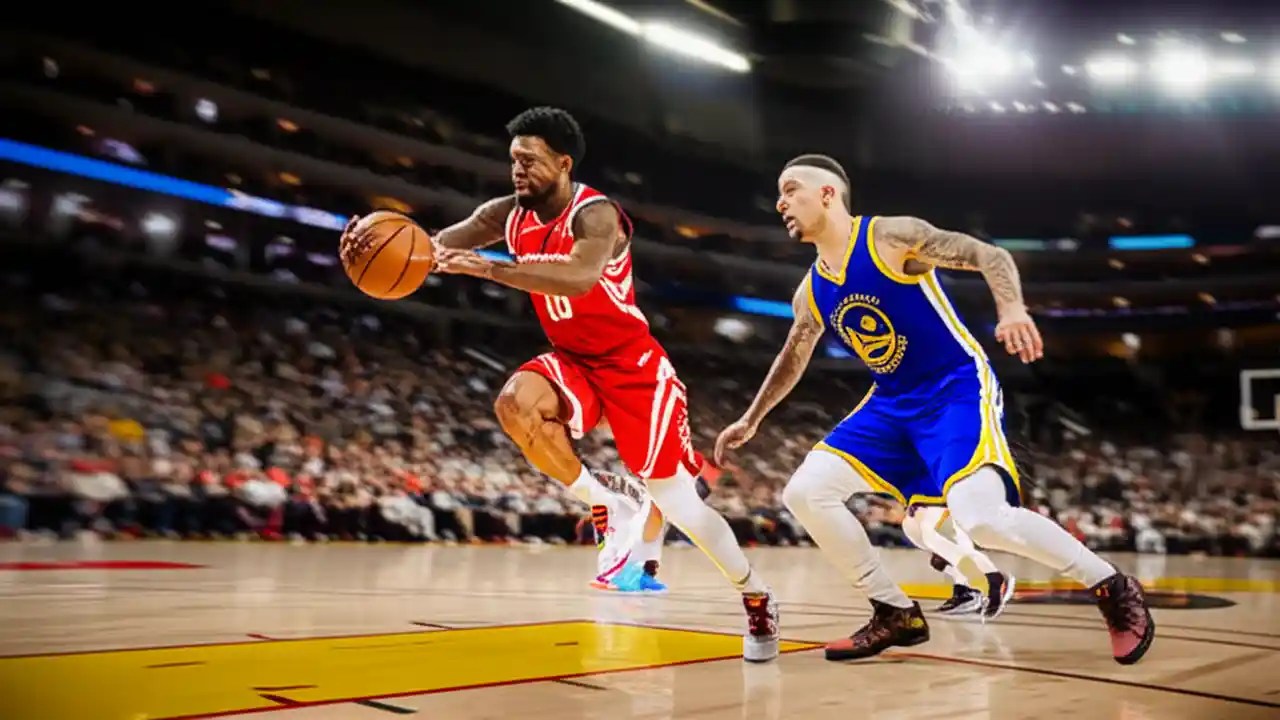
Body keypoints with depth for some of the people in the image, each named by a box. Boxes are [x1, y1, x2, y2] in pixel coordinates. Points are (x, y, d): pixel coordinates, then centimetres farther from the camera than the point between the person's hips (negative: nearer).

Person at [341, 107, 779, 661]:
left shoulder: (595, 214, -23)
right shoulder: (507, 215, -3)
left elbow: (580, 278, -44)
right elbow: (435, 246, -12)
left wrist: (488, 268, -52)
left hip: (633, 366, -5)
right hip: (573, 361, 6)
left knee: (675, 500, -6)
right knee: (515, 403, -28)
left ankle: (758, 600, 19)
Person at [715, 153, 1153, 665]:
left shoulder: (893, 236, -15)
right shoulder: (810, 293, 5)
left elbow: (990, 256, -17)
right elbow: (792, 360, 21)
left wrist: (1012, 309, -37)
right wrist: (750, 421, 26)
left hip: (958, 388, -7)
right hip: (893, 403, 7)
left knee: (980, 516, -29)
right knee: (805, 492, -5)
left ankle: (1113, 589, -3)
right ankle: (897, 614, 7)